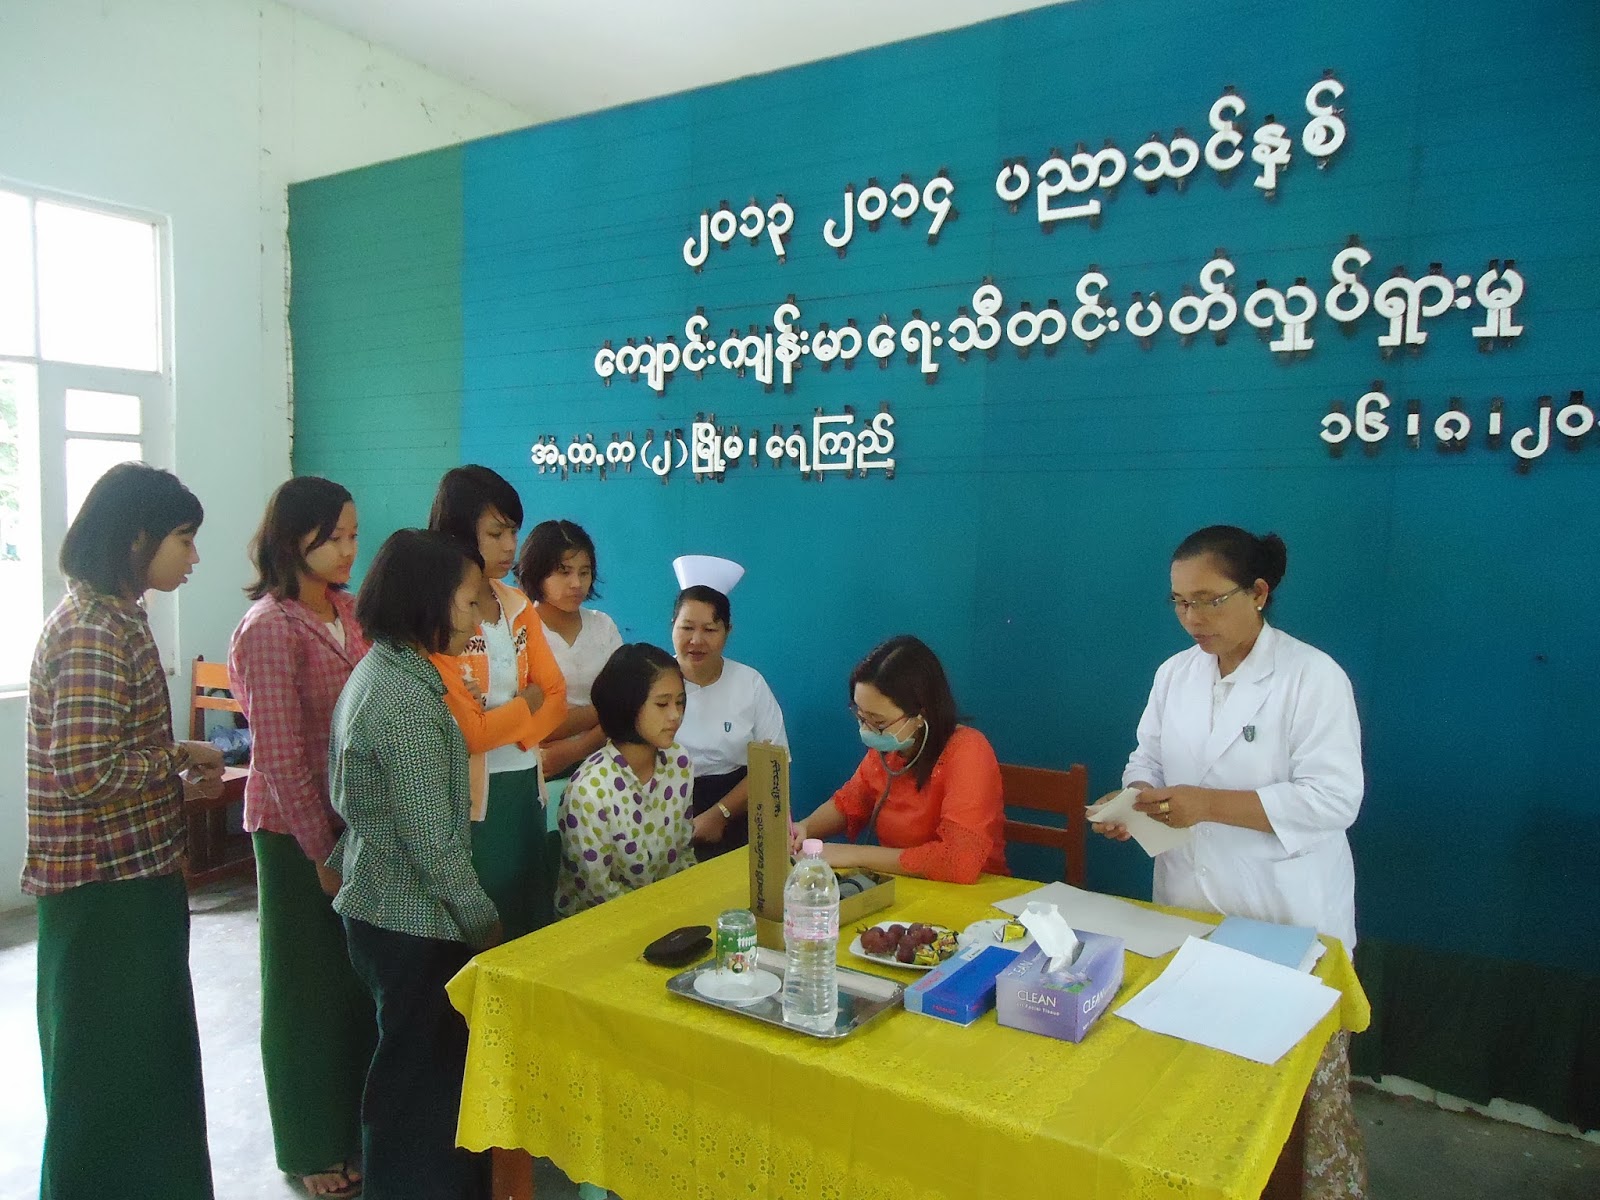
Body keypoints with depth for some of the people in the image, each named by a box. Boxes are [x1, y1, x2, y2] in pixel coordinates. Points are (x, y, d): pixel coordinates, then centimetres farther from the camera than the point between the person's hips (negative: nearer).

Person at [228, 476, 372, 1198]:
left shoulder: (349, 612, 5)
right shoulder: (269, 628, -15)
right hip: (299, 831, -6)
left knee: (359, 977, 15)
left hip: (357, 820, 6)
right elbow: (280, 755, -16)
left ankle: (354, 1123, 35)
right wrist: (324, 852, -13)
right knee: (312, 988, 9)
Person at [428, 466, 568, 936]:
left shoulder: (518, 607, 8)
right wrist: (529, 699, -6)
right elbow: (468, 733, -18)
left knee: (535, 923, 16)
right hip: (473, 796, -6)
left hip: (526, 788, 7)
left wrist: (499, 719, -13)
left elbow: (556, 700, 3)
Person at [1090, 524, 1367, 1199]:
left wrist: (1210, 804, -26)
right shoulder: (1174, 673, 4)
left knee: (1307, 1085, 5)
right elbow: (1149, 759, 12)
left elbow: (1334, 798, -19)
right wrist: (1135, 800, -11)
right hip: (1190, 910, 5)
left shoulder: (1313, 676, -13)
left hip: (1288, 920, -5)